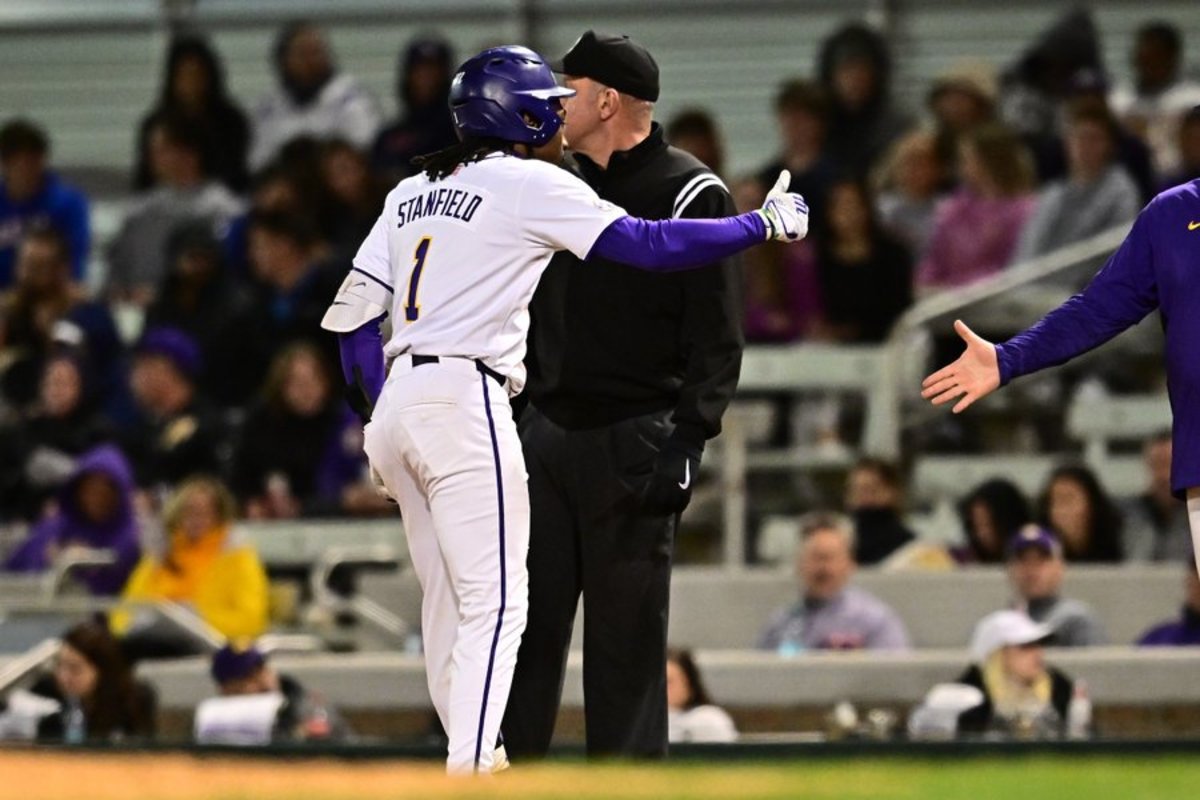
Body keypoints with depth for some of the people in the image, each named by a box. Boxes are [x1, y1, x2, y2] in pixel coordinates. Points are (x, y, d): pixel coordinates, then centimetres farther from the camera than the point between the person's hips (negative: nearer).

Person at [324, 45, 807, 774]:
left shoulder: (413, 192, 18)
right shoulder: (530, 183, -3)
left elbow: (352, 314, 14)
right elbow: (648, 244, -8)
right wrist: (767, 224, 0)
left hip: (397, 403, 8)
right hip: (464, 400, -8)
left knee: (447, 599, 15)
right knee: (495, 600, -9)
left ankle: (471, 755, 18)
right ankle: (468, 776, -18)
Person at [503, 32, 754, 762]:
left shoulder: (692, 196, -7)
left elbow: (717, 336, -11)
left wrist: (687, 439, -18)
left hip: (633, 446, -7)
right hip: (547, 432, 7)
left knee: (626, 633, -2)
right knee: (527, 620, 5)